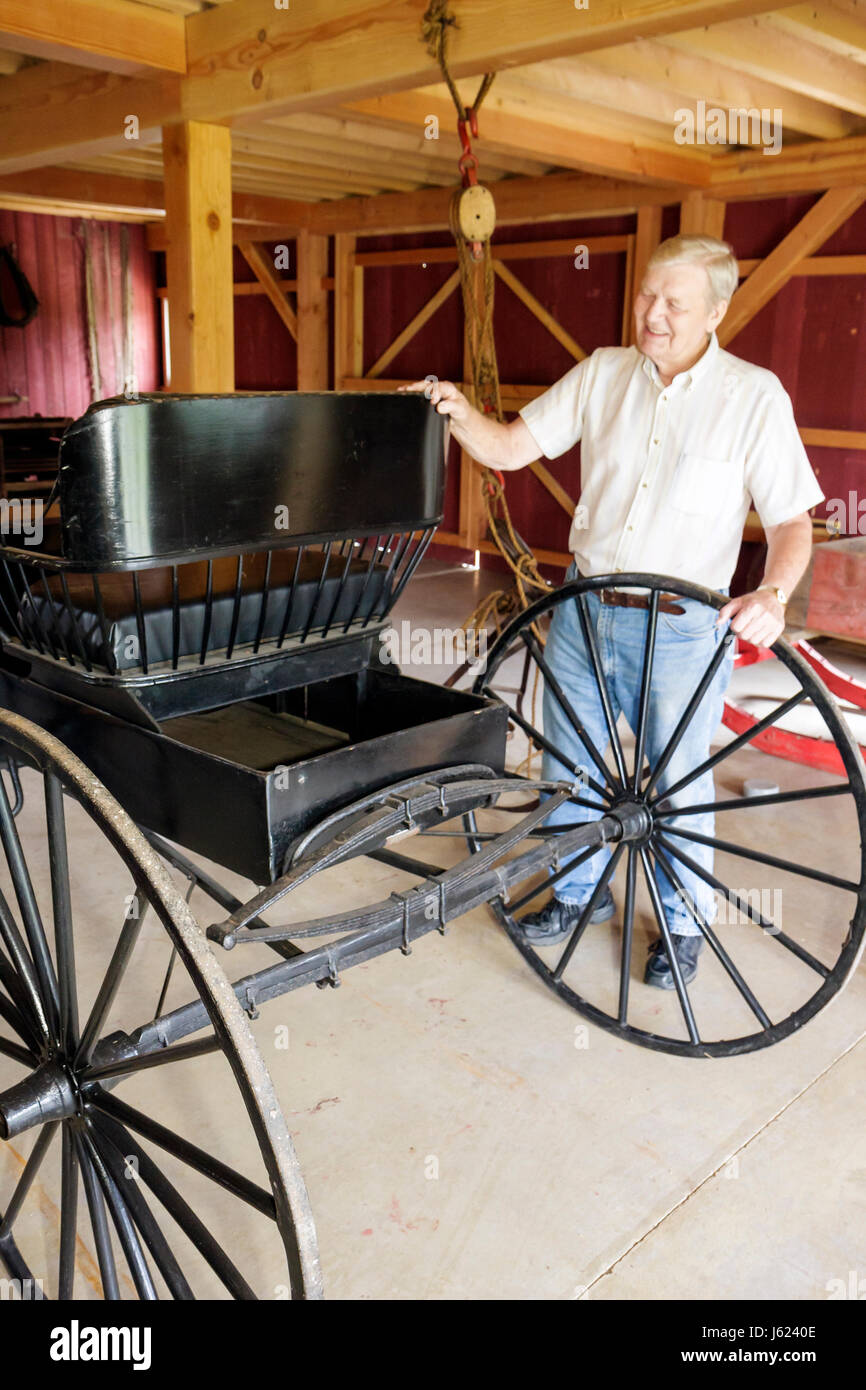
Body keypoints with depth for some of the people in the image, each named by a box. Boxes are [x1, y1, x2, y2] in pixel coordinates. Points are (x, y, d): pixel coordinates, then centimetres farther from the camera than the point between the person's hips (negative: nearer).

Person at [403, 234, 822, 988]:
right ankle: (580, 890, 42)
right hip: (584, 610, 4)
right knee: (570, 764, 17)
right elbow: (510, 448, 1)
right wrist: (458, 411, -19)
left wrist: (773, 593, -27)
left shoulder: (756, 396, -7)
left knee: (679, 786, 9)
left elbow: (791, 521, -8)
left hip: (682, 629, -4)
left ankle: (685, 922, 35)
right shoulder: (602, 374, 2)